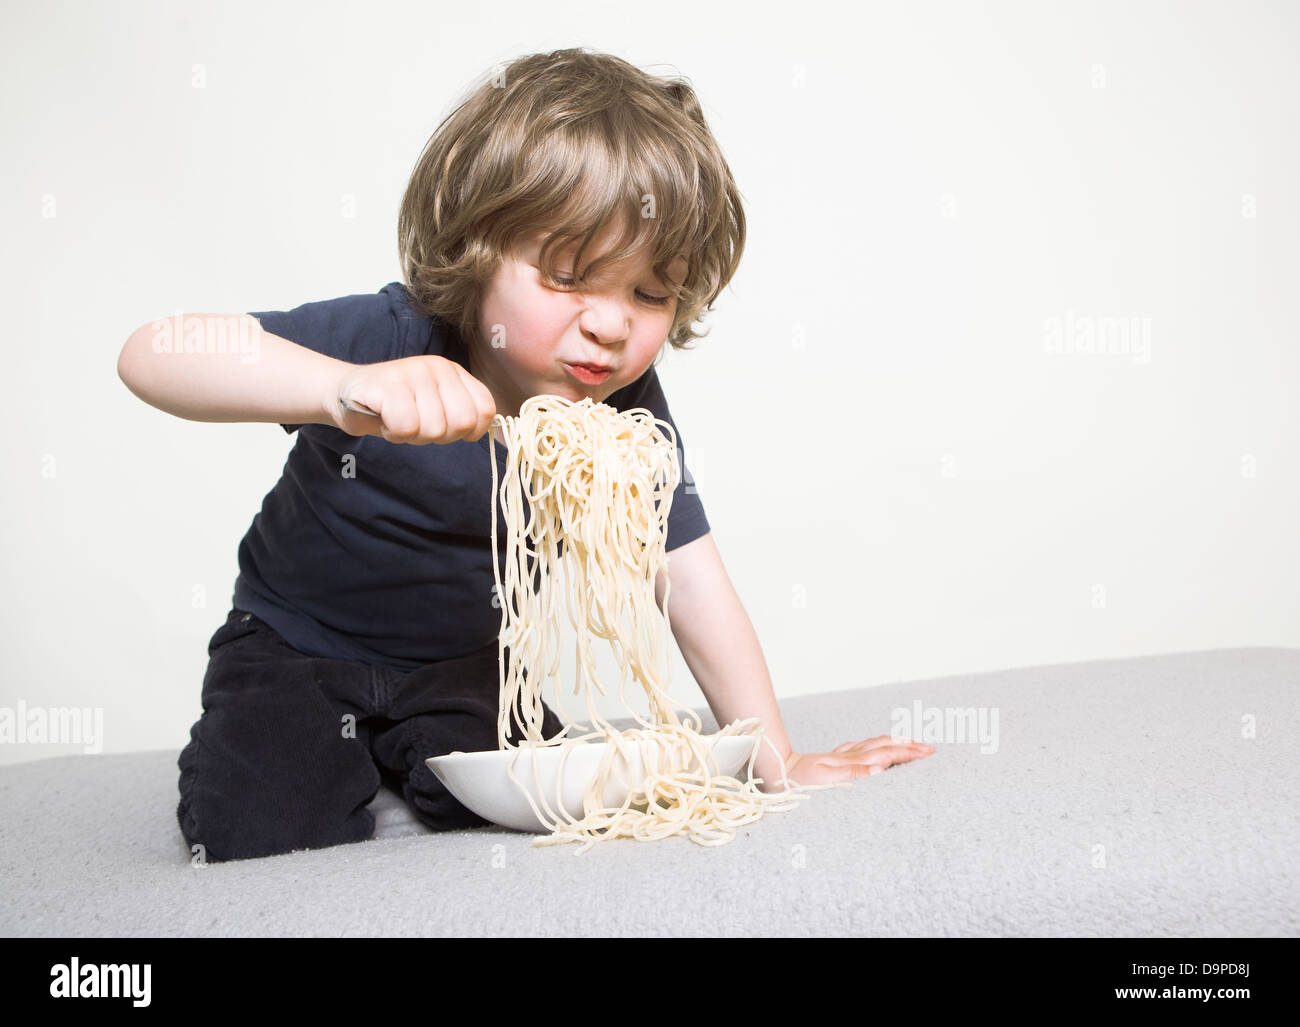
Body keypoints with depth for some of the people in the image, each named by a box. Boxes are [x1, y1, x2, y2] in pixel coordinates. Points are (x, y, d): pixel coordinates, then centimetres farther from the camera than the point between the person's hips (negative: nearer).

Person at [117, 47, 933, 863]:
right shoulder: (394, 340, -30)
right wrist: (346, 389, -60)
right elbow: (151, 357, -42)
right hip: (295, 649, -3)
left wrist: (778, 761, -15)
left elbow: (694, 588, -11)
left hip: (460, 663, 3)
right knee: (268, 840, -23)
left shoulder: (628, 409, -17)